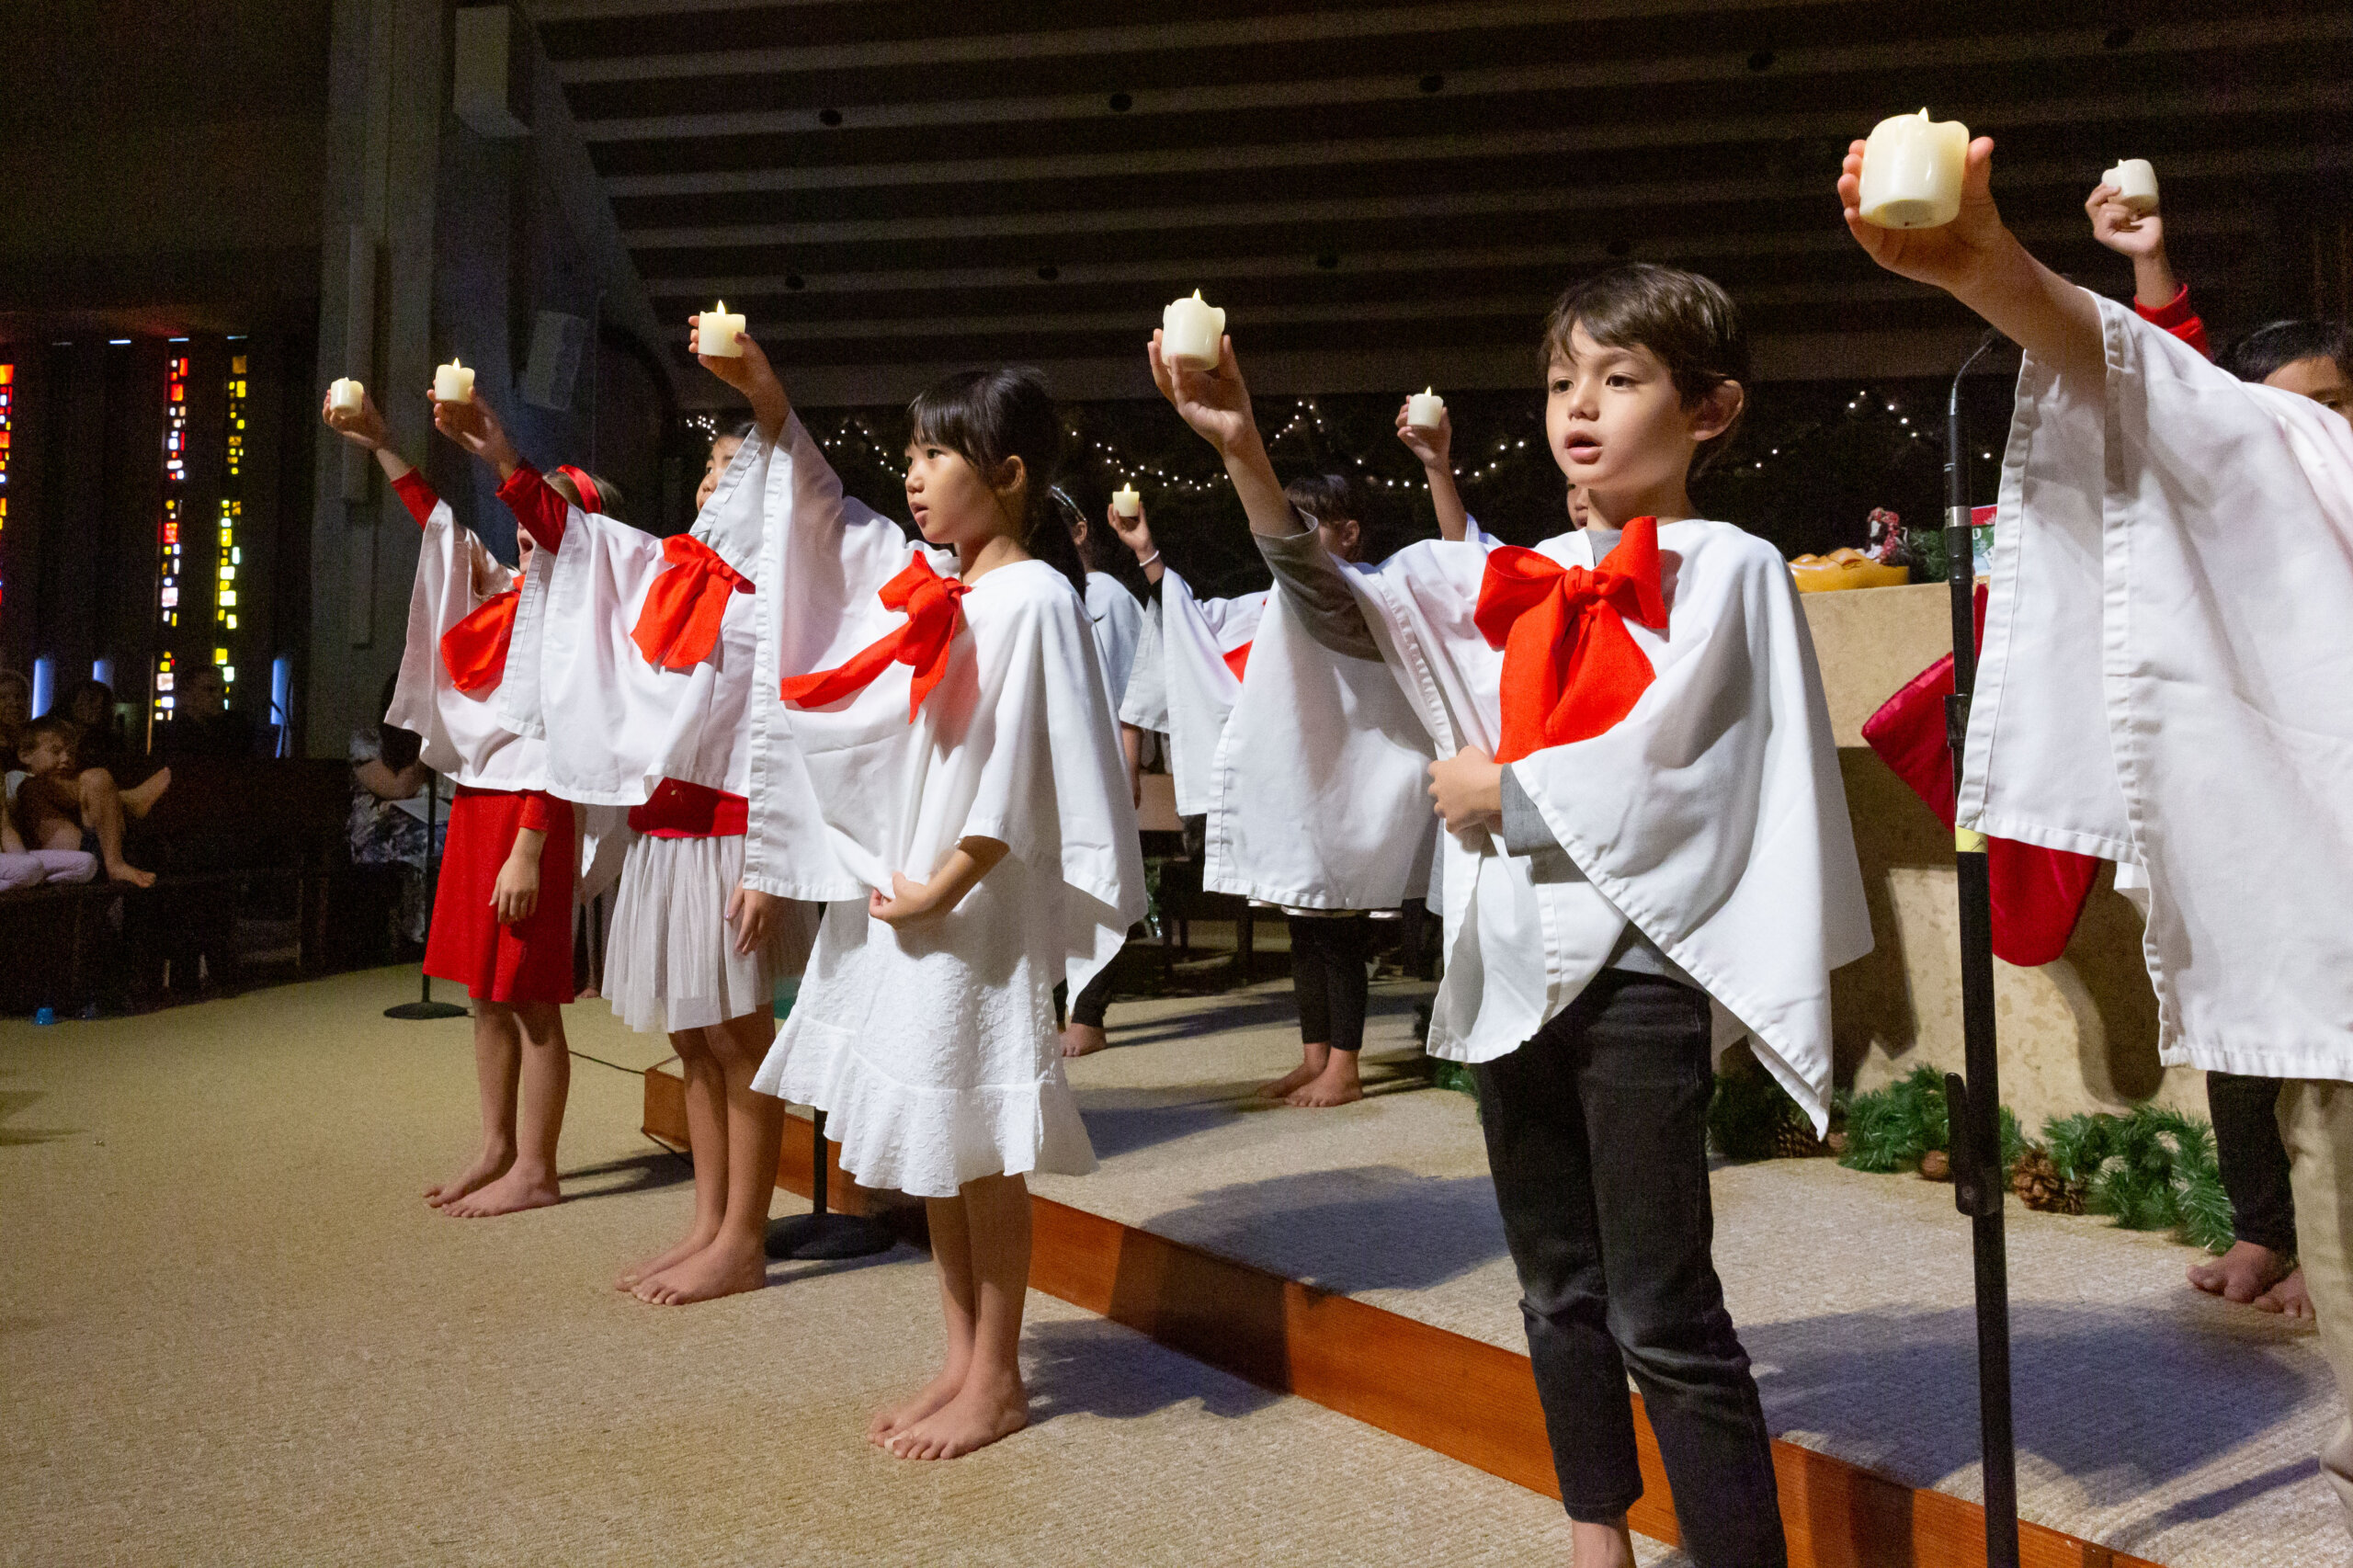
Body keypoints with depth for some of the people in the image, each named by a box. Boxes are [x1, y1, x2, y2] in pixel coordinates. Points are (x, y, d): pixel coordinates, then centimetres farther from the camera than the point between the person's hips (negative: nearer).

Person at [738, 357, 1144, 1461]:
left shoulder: (1035, 599, -13)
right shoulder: (922, 575, 9)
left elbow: (1019, 774, -17)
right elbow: (822, 514, 20)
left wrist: (942, 887, -16)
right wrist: (767, 399, 12)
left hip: (971, 907, -8)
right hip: (891, 893, 8)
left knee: (972, 1141, 2)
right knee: (925, 1135, 14)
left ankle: (997, 1381, 18)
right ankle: (961, 1359, 27)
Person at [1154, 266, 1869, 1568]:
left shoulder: (1728, 572, -4)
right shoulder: (1516, 582, 11)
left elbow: (1652, 772, -15)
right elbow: (1343, 613, 0)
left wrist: (1499, 792, -5)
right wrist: (1245, 455, -10)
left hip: (1636, 970, -6)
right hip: (1512, 970, 6)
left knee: (1661, 1315, -1)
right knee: (1558, 1293, 18)